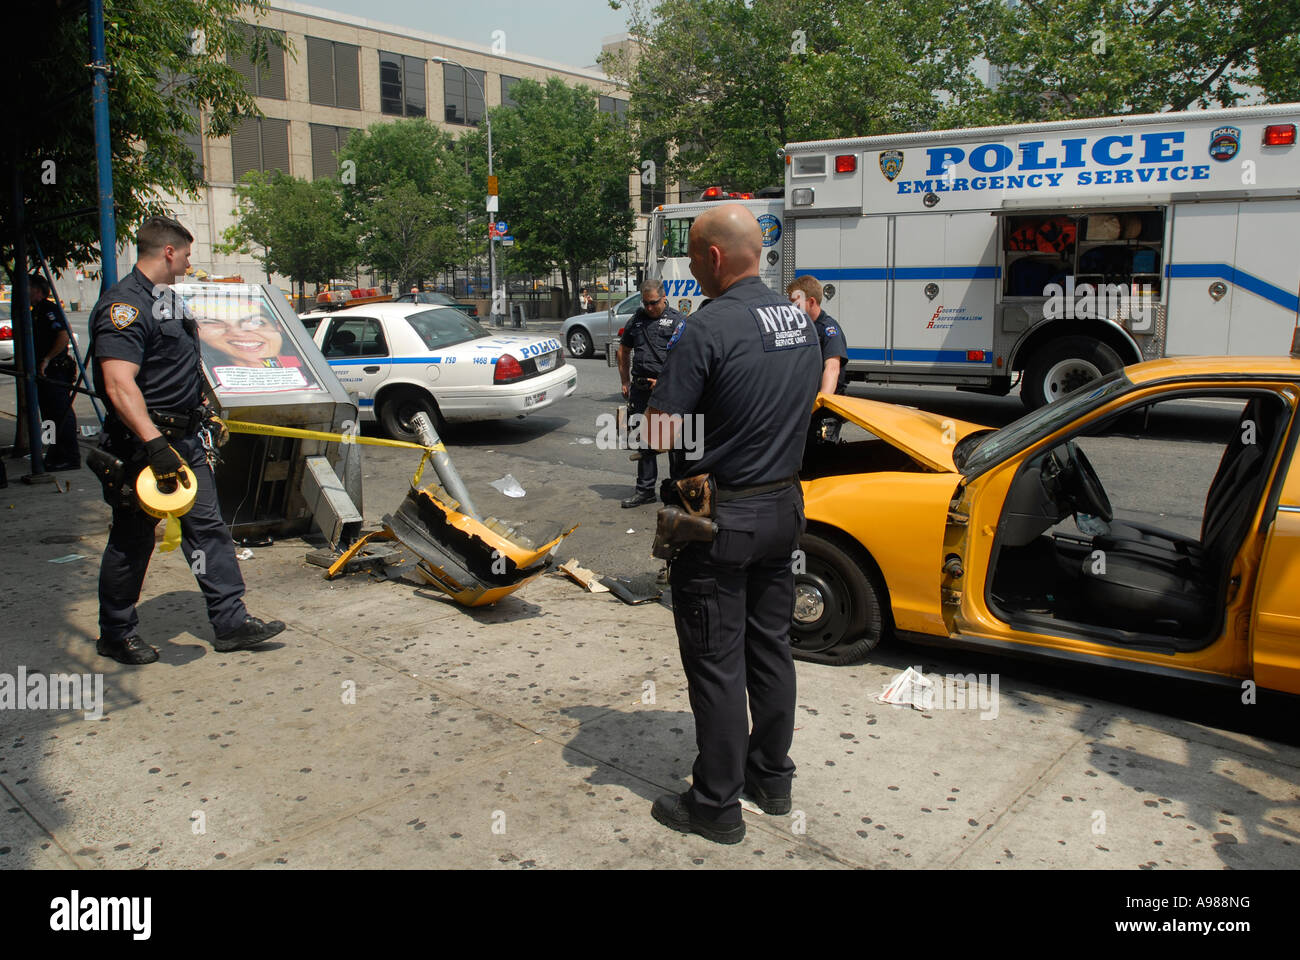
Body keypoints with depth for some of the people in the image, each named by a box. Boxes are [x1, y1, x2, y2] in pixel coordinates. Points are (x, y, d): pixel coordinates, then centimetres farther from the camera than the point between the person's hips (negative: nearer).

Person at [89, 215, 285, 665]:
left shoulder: (170, 300, 15)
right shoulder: (123, 304, -17)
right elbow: (120, 385, -28)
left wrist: (203, 408, 33)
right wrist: (154, 444, -36)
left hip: (184, 439, 9)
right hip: (143, 445, -9)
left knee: (207, 526, 7)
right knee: (133, 540, 4)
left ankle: (230, 621, 12)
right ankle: (116, 634, 20)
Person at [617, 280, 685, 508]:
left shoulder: (676, 320, -2)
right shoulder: (636, 320, 15)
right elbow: (623, 350, 24)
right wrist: (625, 381, 16)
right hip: (640, 389, 5)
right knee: (643, 439, 11)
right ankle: (645, 489, 21)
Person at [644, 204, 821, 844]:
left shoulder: (707, 328, -20)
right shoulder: (801, 323, 6)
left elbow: (660, 432, -20)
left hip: (720, 520, -8)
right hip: (783, 506, 8)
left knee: (716, 662, 3)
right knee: (769, 647, 18)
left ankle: (716, 806, 16)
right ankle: (771, 777, 33)